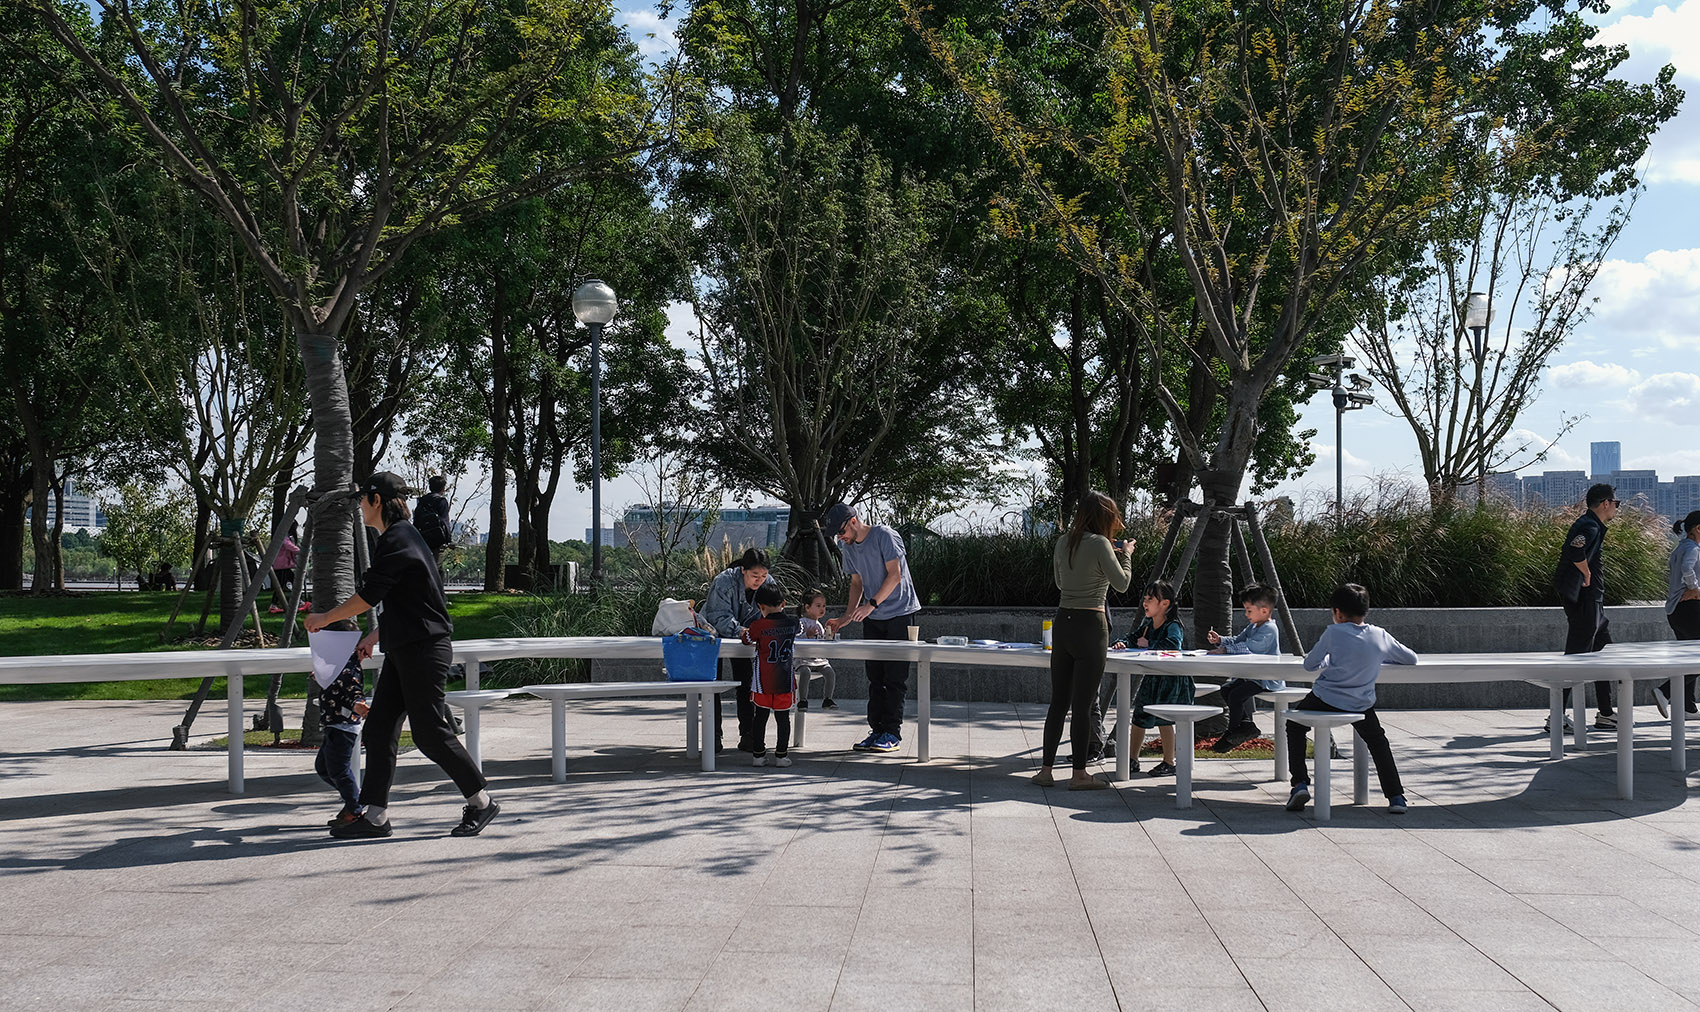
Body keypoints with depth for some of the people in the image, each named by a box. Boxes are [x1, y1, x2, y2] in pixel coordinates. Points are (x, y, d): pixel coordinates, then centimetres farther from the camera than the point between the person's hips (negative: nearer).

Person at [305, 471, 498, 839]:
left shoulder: (397, 540, -15)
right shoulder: (402, 537, 17)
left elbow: (368, 596, -15)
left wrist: (324, 618, -2)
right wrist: (374, 637, 25)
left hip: (423, 650, -10)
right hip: (403, 650, 10)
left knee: (430, 732, -5)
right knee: (379, 728, 6)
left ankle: (481, 802, 6)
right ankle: (375, 816, 7)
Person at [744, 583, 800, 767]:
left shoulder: (759, 626, -12)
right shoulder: (792, 623, -3)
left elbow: (746, 639, 5)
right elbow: (800, 629, 21)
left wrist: (745, 630, 27)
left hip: (763, 680, -2)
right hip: (785, 679, 2)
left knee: (760, 716, 9)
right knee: (783, 717, 7)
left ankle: (758, 754, 11)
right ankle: (781, 755, 8)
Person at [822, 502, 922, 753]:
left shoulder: (884, 536, -13)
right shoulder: (849, 547, 9)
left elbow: (895, 575, -16)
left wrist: (871, 604, -22)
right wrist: (847, 617, 5)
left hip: (900, 613, -7)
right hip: (872, 619, 7)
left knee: (894, 676, -7)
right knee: (875, 677, 5)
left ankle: (892, 733, -6)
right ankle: (877, 731, 9)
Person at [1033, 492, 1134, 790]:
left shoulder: (1063, 542, 10)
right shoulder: (1099, 544, -11)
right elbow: (1122, 583, -6)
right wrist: (1125, 554, 11)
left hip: (1062, 622, 7)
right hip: (1090, 624, -7)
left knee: (1058, 701, 12)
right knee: (1083, 703, -1)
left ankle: (1046, 769, 14)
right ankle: (1079, 774, 3)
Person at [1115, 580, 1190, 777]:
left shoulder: (1173, 626, -16)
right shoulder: (1147, 624, 9)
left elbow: (1173, 644, -35)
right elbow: (1133, 637, 21)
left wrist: (1148, 644, -23)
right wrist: (1122, 643, -3)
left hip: (1172, 680, -8)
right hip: (1152, 678, 9)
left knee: (1163, 718, -11)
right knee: (1139, 716, 11)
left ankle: (1169, 763, -2)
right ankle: (1133, 759, 23)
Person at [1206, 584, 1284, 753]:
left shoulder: (1269, 630, -20)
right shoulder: (1253, 627, 13)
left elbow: (1248, 647, -29)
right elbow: (1238, 640, 16)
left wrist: (1225, 649, -27)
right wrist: (1220, 640, 0)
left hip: (1267, 680, -11)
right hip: (1252, 675, 11)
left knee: (1236, 695, -21)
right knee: (1226, 689, 9)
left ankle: (1231, 736, -5)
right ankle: (1246, 724, 14)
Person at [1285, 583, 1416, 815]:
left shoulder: (1333, 633, -9)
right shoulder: (1380, 635, 1)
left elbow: (1309, 664, 0)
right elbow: (1411, 658, 14)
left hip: (1326, 700, -3)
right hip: (1361, 704, 3)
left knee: (1294, 724, 24)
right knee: (1378, 741, 29)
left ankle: (1300, 784, 10)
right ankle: (1396, 797, 16)